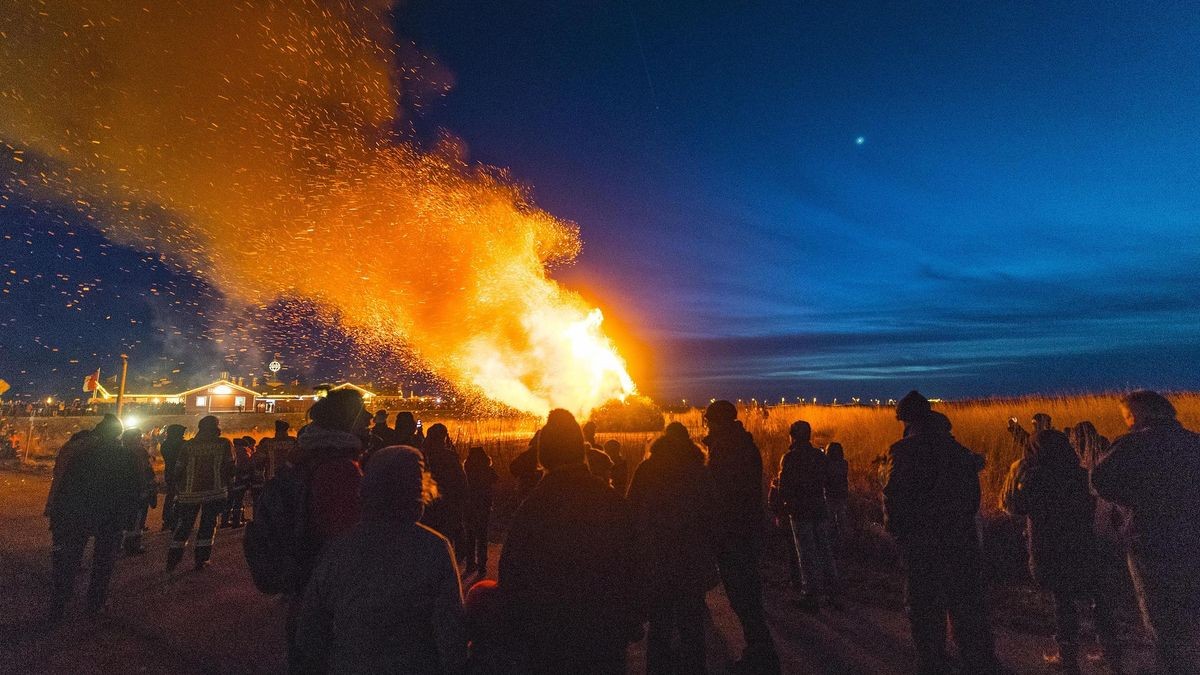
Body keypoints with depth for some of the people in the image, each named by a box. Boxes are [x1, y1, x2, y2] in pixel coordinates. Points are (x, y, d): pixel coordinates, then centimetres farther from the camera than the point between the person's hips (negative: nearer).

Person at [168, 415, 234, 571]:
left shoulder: (187, 445, 1)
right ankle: (201, 560, 10)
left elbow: (179, 470, 2)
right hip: (215, 492, -2)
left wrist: (181, 488, 18)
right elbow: (230, 468, -5)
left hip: (190, 492, 2)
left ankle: (173, 561, 15)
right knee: (208, 524, 8)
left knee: (184, 525, 14)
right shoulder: (225, 444, -5)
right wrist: (225, 484, 12)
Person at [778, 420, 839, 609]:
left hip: (800, 512, -5)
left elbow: (784, 488, -12)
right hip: (820, 509, 5)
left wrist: (786, 504, 4)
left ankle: (811, 594, 9)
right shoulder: (820, 455, 1)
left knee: (806, 553, 3)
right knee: (824, 550, 15)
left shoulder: (789, 458, -14)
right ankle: (832, 591, 23)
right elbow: (826, 482, 8)